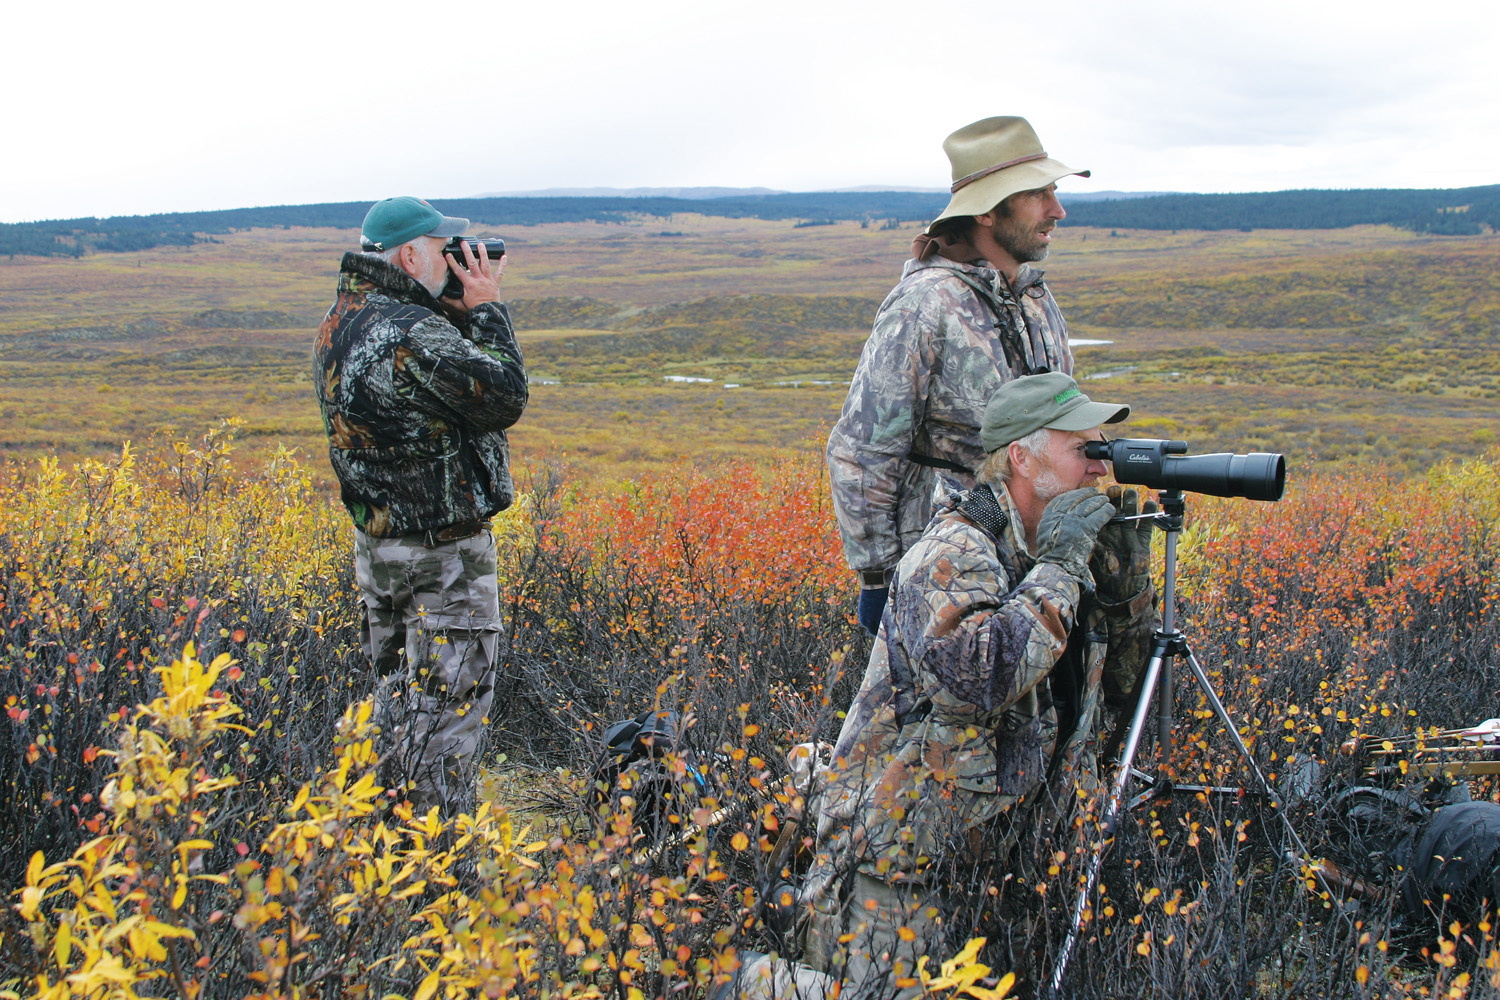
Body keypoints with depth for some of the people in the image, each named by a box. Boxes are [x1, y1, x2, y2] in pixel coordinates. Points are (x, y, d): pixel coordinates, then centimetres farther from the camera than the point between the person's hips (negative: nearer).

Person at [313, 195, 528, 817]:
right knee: (447, 706, 1)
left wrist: (462, 312, 3)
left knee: (397, 696, 20)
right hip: (441, 558, -9)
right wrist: (486, 309, -10)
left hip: (375, 543, 9)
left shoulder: (342, 319, 6)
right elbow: (504, 400, -18)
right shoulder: (412, 332, -24)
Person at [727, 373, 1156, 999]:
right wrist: (1057, 565, -25)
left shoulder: (1066, 552, 7)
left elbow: (1121, 683, 13)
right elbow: (982, 676, -36)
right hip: (902, 851, -8)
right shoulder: (955, 553, -19)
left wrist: (1127, 561, -1)